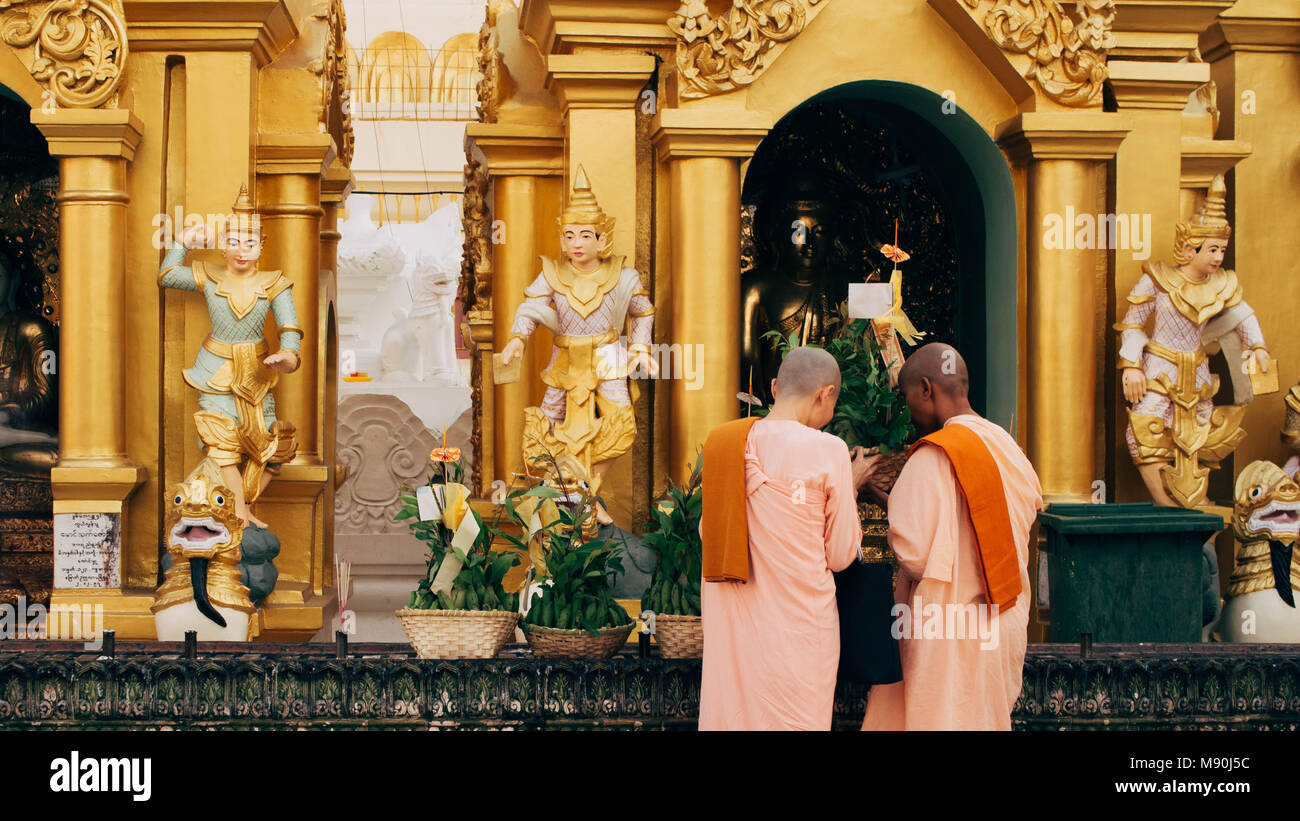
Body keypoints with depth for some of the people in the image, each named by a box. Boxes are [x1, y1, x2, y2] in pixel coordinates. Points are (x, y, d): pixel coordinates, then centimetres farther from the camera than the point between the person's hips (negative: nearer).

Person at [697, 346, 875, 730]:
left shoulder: (720, 441, 4)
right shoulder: (827, 450, -10)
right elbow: (840, 555, -3)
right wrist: (851, 489, 13)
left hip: (727, 621, 5)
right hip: (796, 623, -5)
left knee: (726, 717, 12)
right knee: (793, 721, 4)